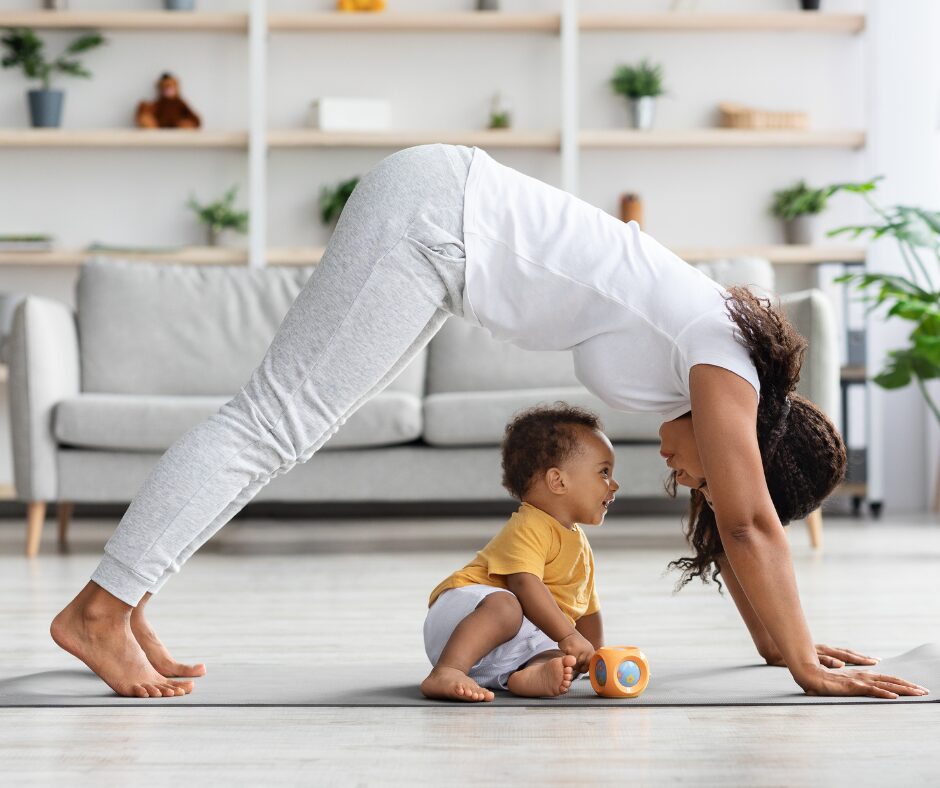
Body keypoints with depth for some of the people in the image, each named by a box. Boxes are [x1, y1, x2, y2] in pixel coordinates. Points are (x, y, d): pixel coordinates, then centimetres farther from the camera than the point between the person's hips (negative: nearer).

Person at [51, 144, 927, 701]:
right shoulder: (724, 367, -11)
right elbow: (752, 528, -11)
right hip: (433, 219, -9)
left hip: (445, 212, 9)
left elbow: (738, 527, 20)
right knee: (273, 419, -10)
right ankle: (99, 609, -8)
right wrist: (810, 670, -7)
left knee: (276, 423, 7)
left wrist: (782, 638, 24)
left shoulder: (713, 357, 13)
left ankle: (122, 603, 10)